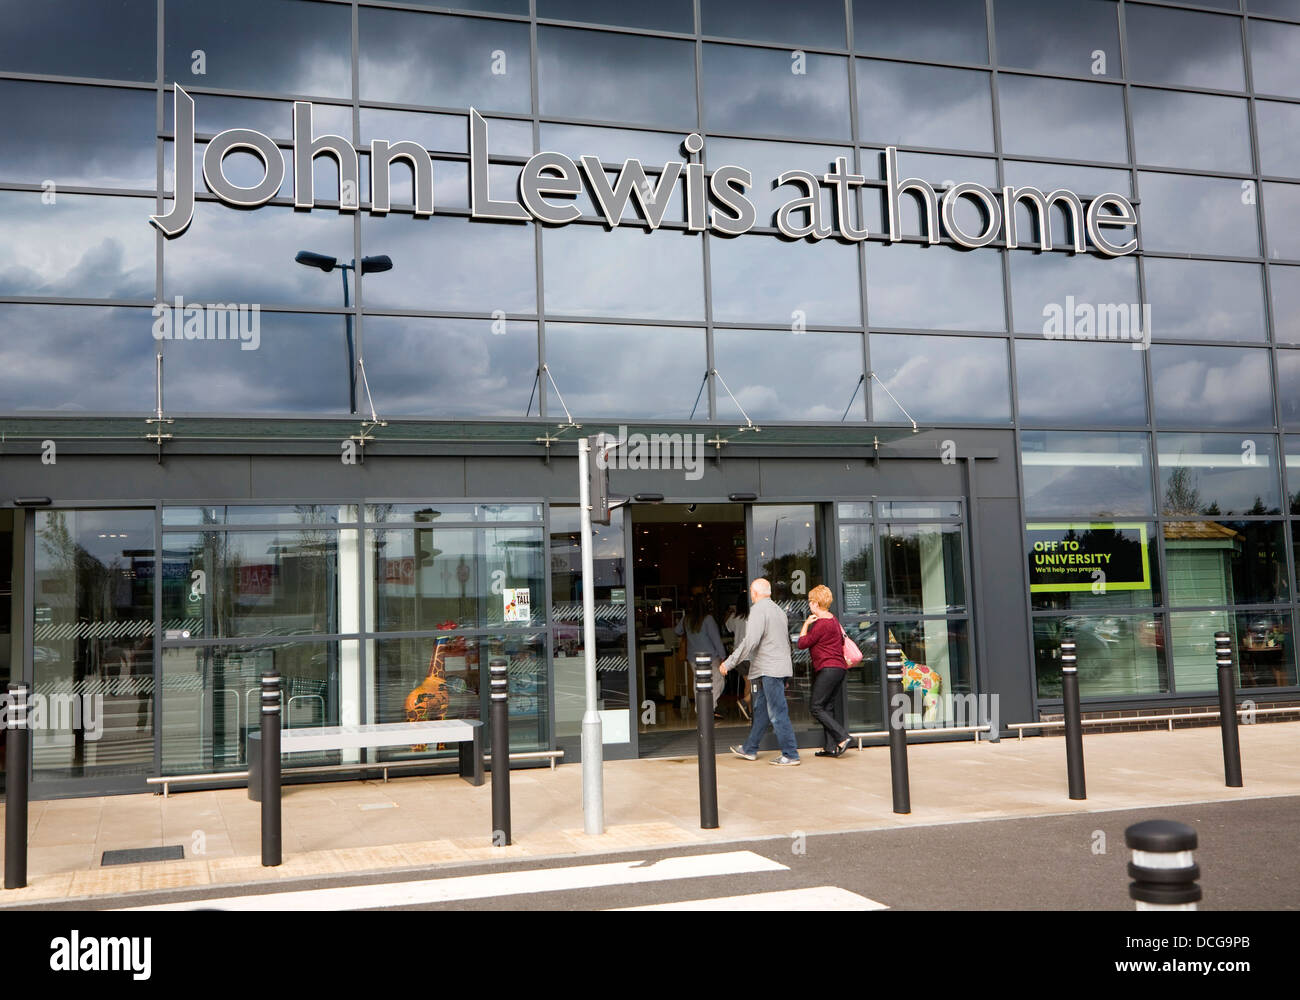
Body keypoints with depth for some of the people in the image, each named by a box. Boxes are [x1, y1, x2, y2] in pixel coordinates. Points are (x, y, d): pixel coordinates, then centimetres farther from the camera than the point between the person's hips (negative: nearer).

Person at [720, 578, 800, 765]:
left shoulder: (759, 609, -12)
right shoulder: (778, 610, 17)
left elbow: (750, 641, -21)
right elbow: (786, 642, 23)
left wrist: (729, 662, -15)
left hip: (770, 670, -10)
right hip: (778, 668, 10)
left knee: (778, 713, -7)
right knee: (761, 710, 17)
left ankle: (791, 755, -4)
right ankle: (750, 749, 26)